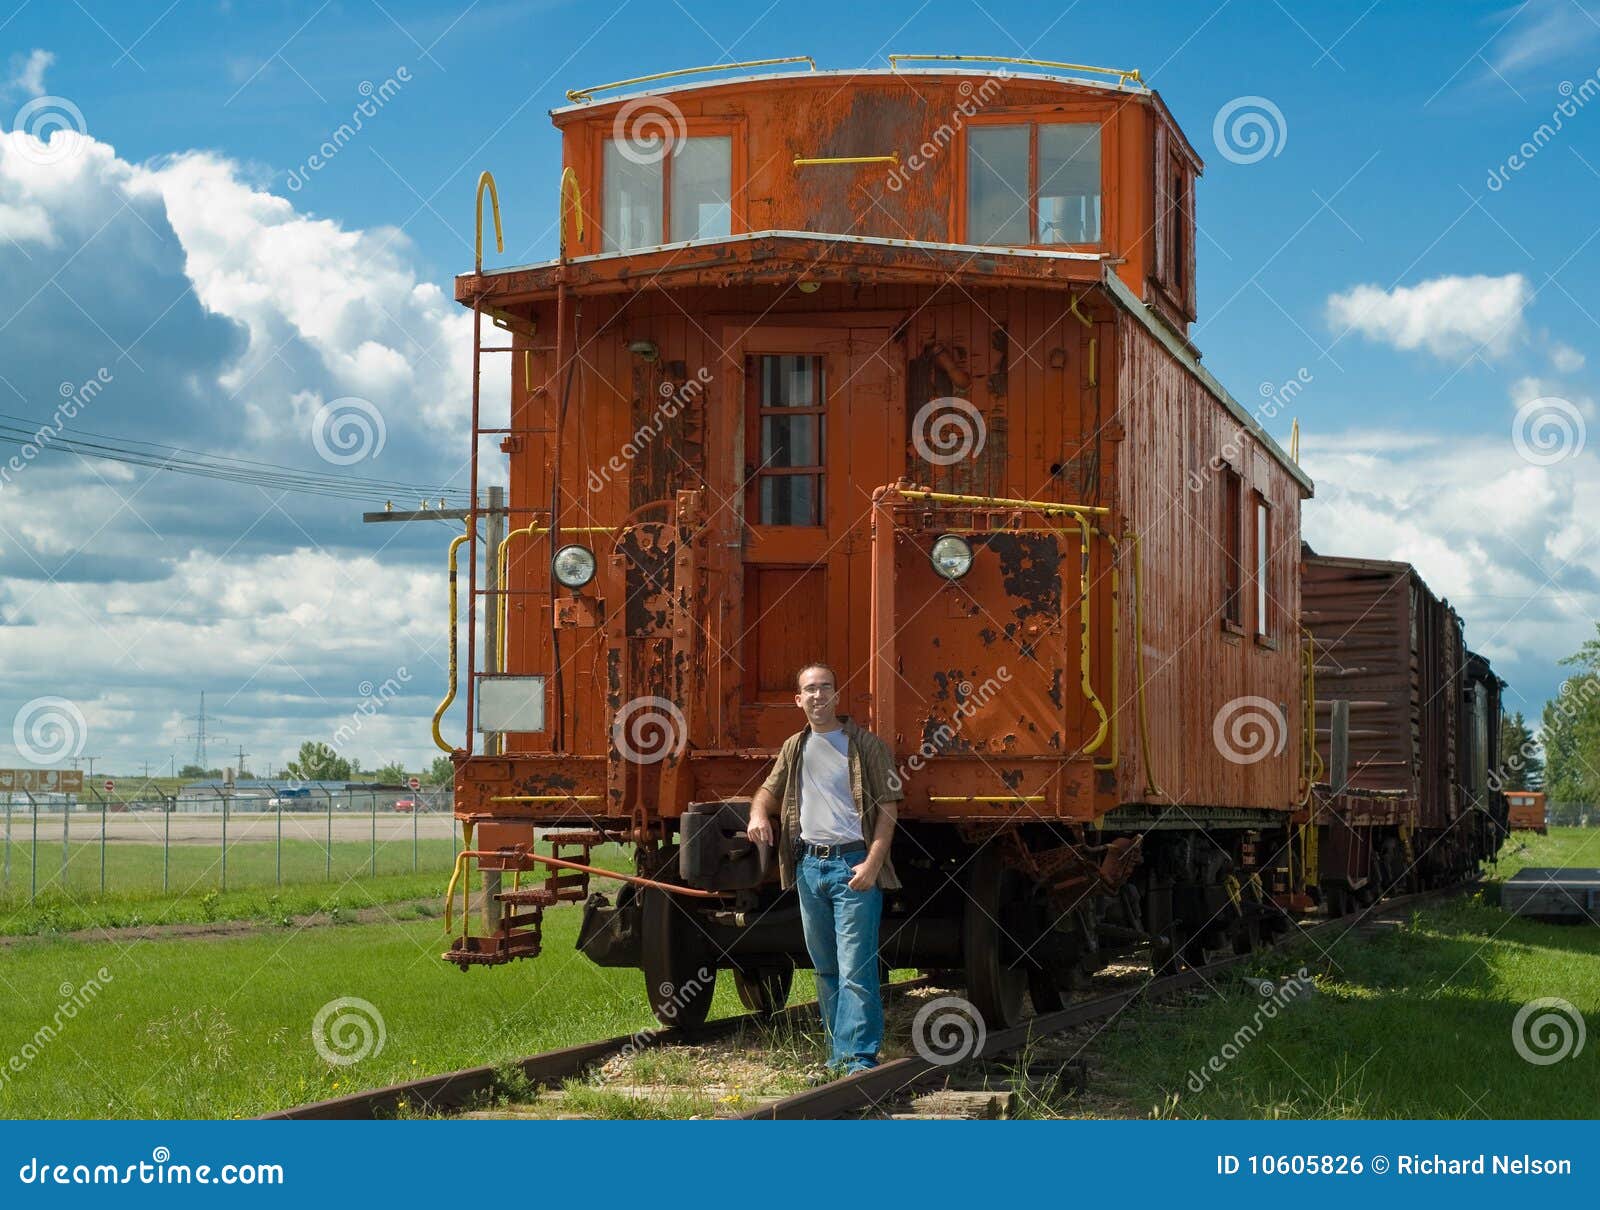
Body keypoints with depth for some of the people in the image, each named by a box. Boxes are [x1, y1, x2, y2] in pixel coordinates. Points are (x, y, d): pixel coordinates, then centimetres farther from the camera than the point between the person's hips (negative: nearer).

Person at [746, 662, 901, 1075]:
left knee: (856, 970, -11)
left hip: (853, 865, -6)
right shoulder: (794, 748, 13)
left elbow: (887, 809, -6)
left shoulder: (867, 746, -3)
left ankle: (860, 1058, -13)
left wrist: (873, 863, -17)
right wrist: (758, 814, 1)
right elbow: (769, 790, 25)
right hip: (809, 865, 6)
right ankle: (838, 1054, 21)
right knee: (825, 968, 12)